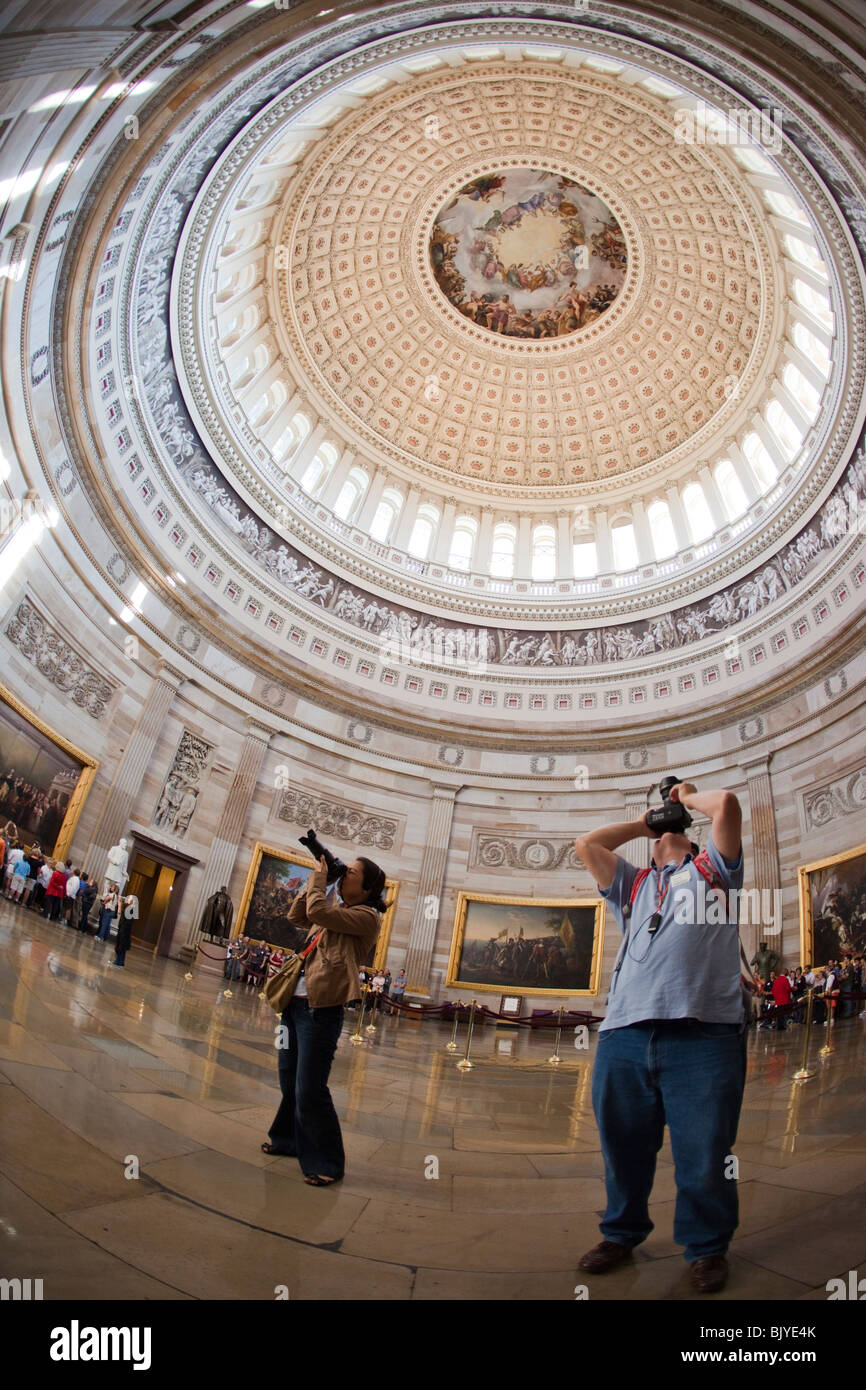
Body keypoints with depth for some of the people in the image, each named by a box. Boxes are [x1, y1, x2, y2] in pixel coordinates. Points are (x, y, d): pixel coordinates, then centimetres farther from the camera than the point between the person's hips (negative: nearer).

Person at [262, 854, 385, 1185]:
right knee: (289, 1082, 20)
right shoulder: (336, 910, 15)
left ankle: (326, 1163, 9)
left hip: (321, 1010, -9)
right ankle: (290, 1139, 40)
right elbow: (296, 915, 18)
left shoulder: (366, 916, -12)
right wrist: (315, 878, 9)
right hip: (295, 1004, 9)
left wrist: (320, 876, -7)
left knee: (309, 1091, -5)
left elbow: (317, 911, -22)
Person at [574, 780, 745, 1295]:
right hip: (624, 1034, 3)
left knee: (705, 1152, 0)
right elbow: (587, 844, 23)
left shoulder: (713, 870, 21)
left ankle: (707, 1246, 19)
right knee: (624, 1146, 10)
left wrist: (688, 796, 27)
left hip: (704, 1033, -3)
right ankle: (623, 1233, 28)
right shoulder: (633, 884, 30)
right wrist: (644, 823, 32)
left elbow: (727, 804, 8)